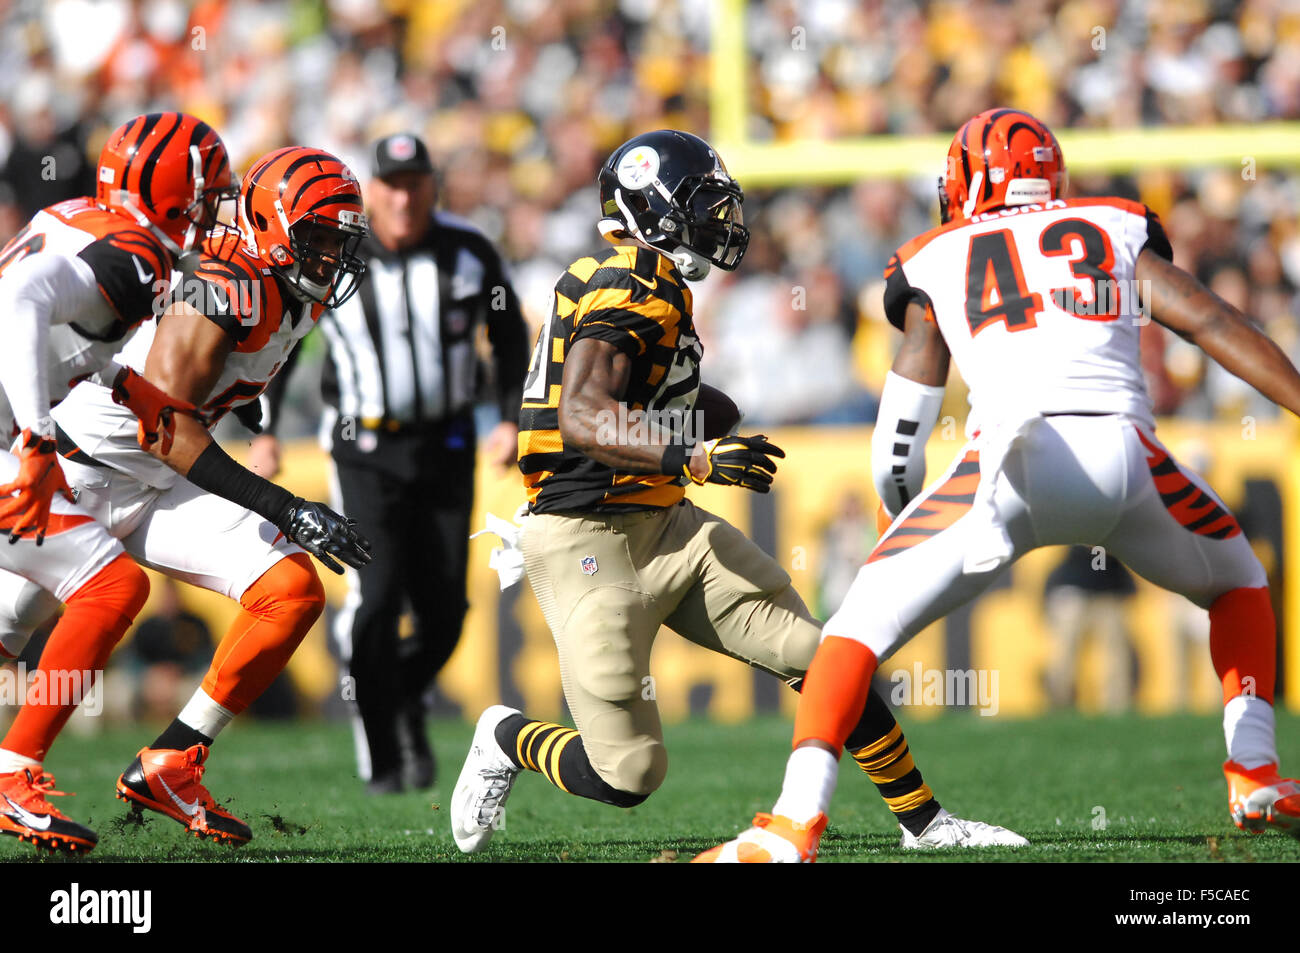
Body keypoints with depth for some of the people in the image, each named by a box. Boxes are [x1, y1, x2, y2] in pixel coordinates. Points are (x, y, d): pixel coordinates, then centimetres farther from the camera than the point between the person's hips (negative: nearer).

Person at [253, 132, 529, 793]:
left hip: (446, 446, 2)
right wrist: (263, 432, 0)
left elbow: (508, 335, 12)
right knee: (375, 599, -15)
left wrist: (512, 418, 2)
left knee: (444, 609, -2)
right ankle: (377, 752, 0)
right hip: (366, 451, -2)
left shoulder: (468, 254, -4)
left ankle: (408, 704, 30)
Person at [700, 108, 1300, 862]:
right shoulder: (1118, 233, 25)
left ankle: (795, 824, -10)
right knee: (1237, 582, 30)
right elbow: (1214, 323, 13)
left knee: (862, 622, 7)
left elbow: (901, 436, 20)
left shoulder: (939, 260, 23)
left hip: (1015, 455, -2)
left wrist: (906, 511, 35)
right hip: (1128, 456, 2)